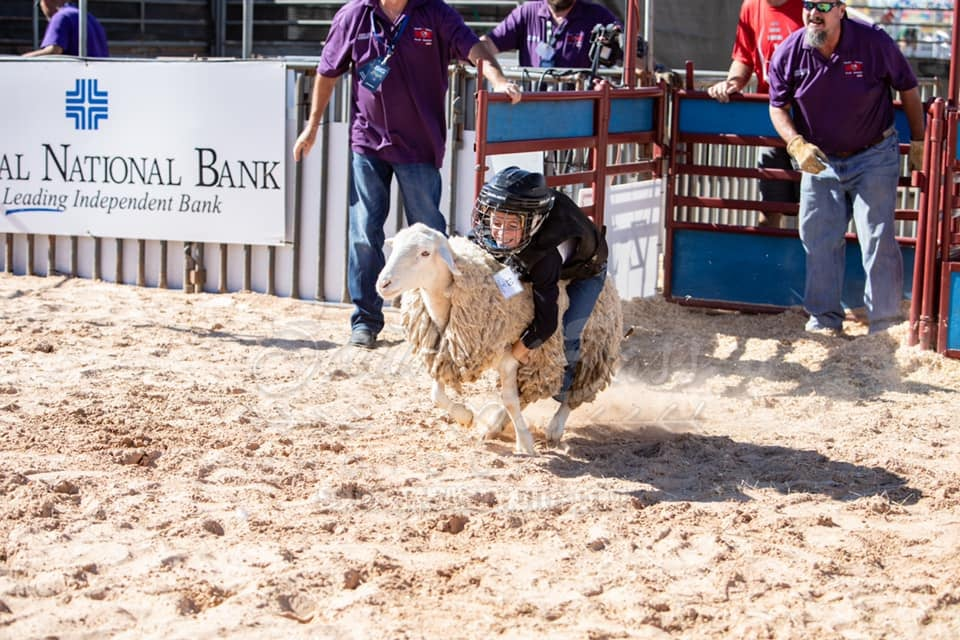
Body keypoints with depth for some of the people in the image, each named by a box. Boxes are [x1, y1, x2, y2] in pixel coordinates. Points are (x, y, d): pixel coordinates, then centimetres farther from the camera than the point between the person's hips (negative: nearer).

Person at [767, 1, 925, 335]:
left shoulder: (874, 43, -15)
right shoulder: (788, 53, -10)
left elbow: (908, 88, -1)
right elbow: (778, 107, 1)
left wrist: (918, 142, 2)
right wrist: (797, 145, -16)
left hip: (873, 157, -3)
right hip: (819, 159, 3)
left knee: (877, 239, -6)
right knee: (819, 240, 3)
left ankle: (885, 324, 1)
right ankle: (825, 319, 13)